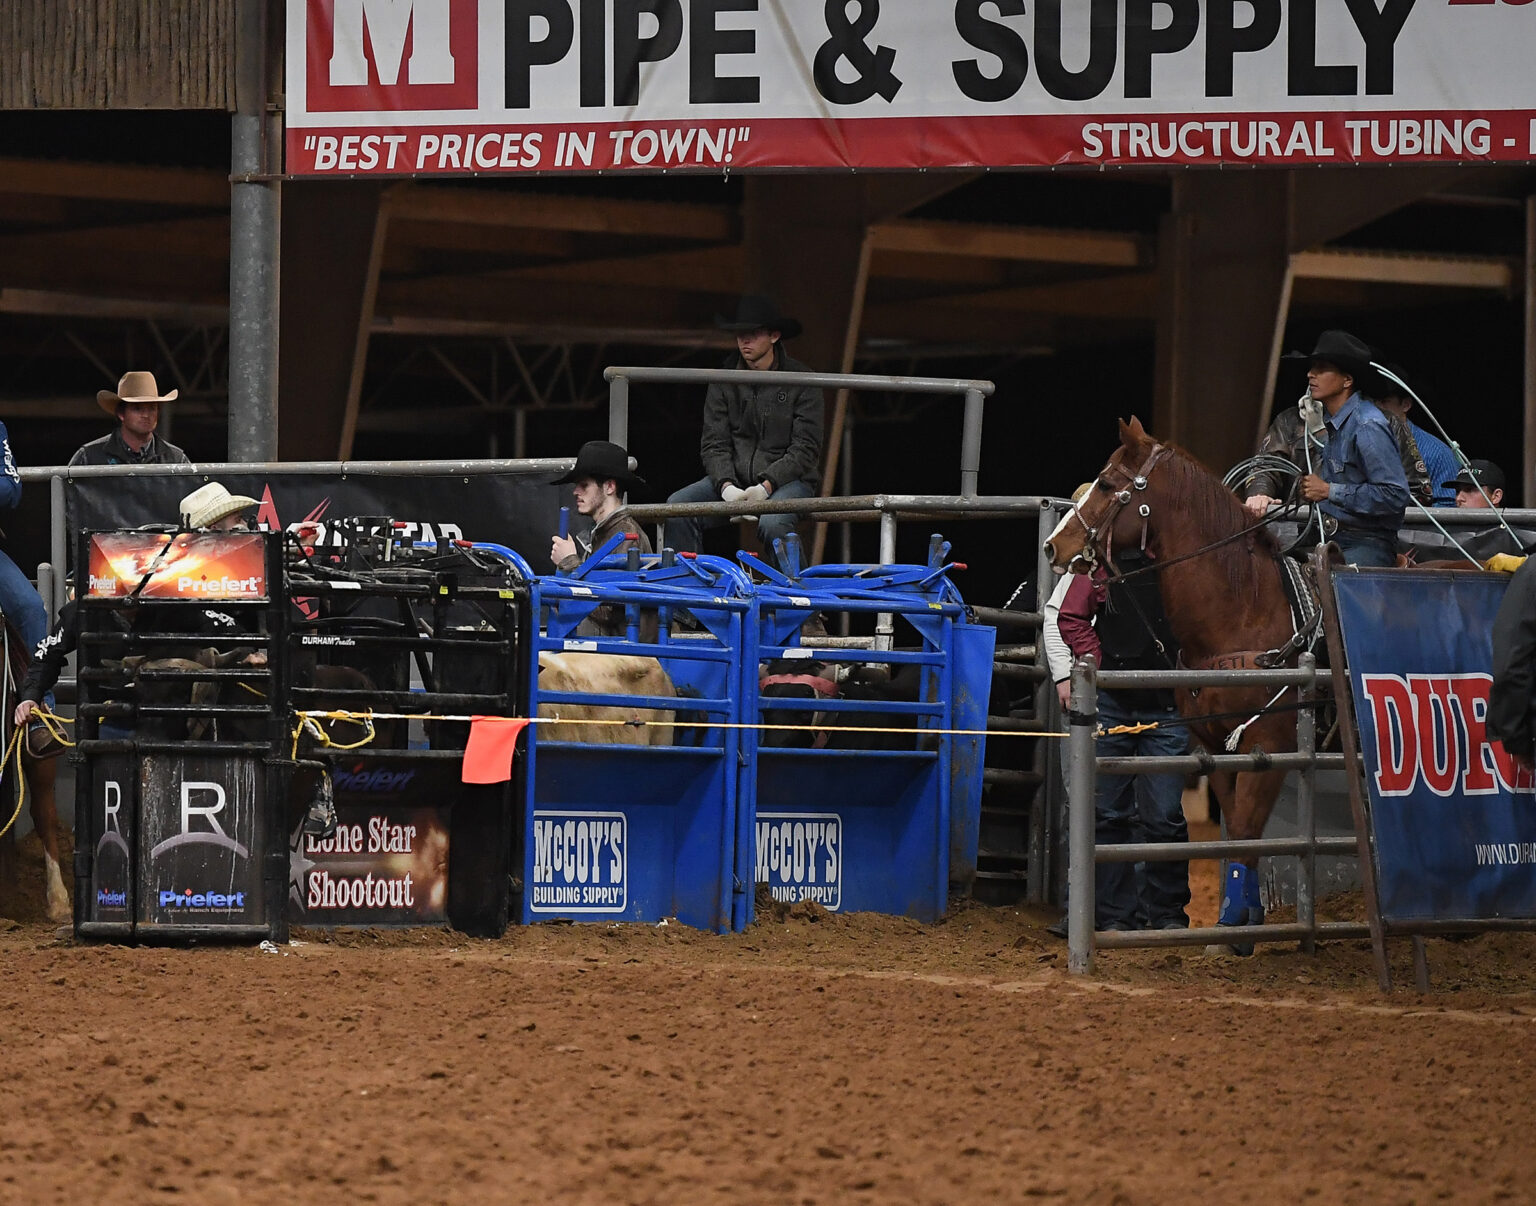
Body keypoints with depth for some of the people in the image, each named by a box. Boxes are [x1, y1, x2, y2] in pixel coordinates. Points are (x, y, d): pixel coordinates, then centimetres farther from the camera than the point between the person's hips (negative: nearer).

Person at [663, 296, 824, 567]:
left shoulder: (802, 382, -3)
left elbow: (805, 450, -6)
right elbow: (714, 444, 5)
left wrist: (765, 486, -19)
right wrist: (726, 486, -16)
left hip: (787, 478, -4)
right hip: (734, 477, 4)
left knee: (773, 523, -37)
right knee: (677, 507, -20)